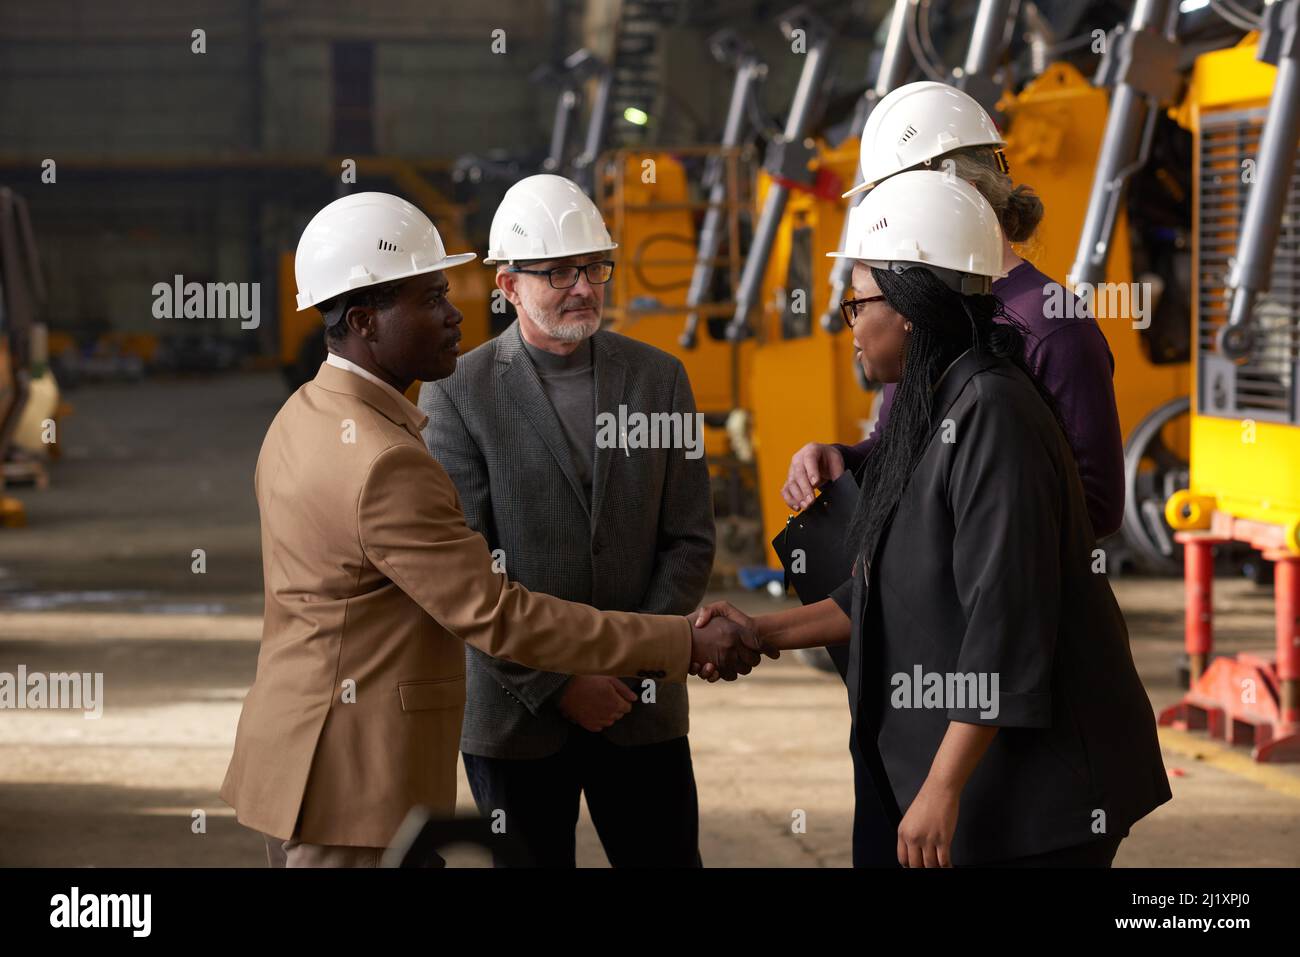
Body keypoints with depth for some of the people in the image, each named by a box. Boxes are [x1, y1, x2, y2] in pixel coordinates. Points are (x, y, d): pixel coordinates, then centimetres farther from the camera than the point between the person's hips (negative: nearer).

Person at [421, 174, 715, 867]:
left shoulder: (659, 377, 6)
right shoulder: (458, 393, -4)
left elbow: (689, 540, 5)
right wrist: (553, 682, -13)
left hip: (641, 707, 2)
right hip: (515, 708, -2)